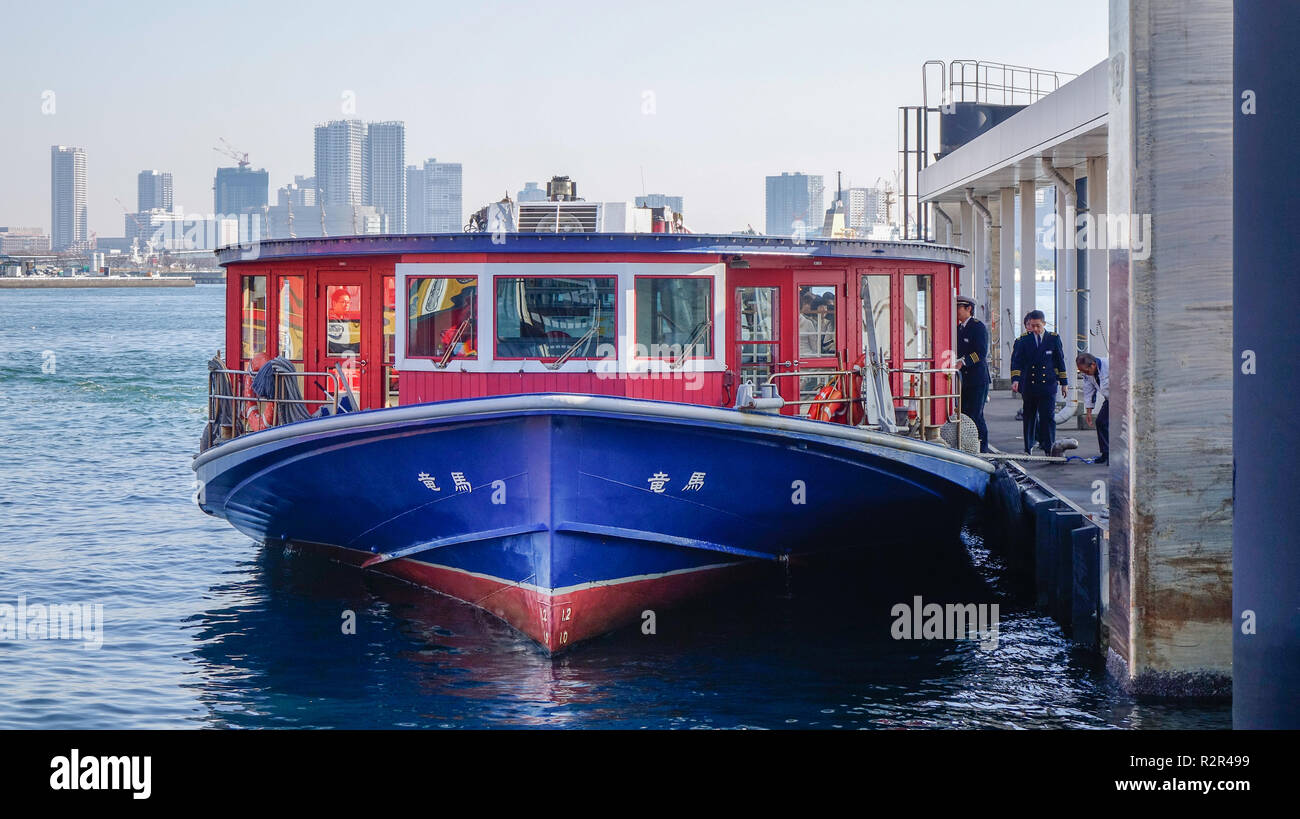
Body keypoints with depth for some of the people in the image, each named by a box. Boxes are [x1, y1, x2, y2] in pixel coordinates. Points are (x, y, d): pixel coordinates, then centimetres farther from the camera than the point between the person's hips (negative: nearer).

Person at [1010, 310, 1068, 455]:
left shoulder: (1053, 338, 5)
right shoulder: (1023, 340, 3)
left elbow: (1060, 361, 10)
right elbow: (1016, 361, -2)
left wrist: (1063, 383, 9)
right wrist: (1015, 379, -16)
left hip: (1048, 384, -1)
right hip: (1029, 385, 1)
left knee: (1048, 416, -8)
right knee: (1029, 417, 9)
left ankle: (1049, 449, -6)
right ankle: (1028, 448, 20)